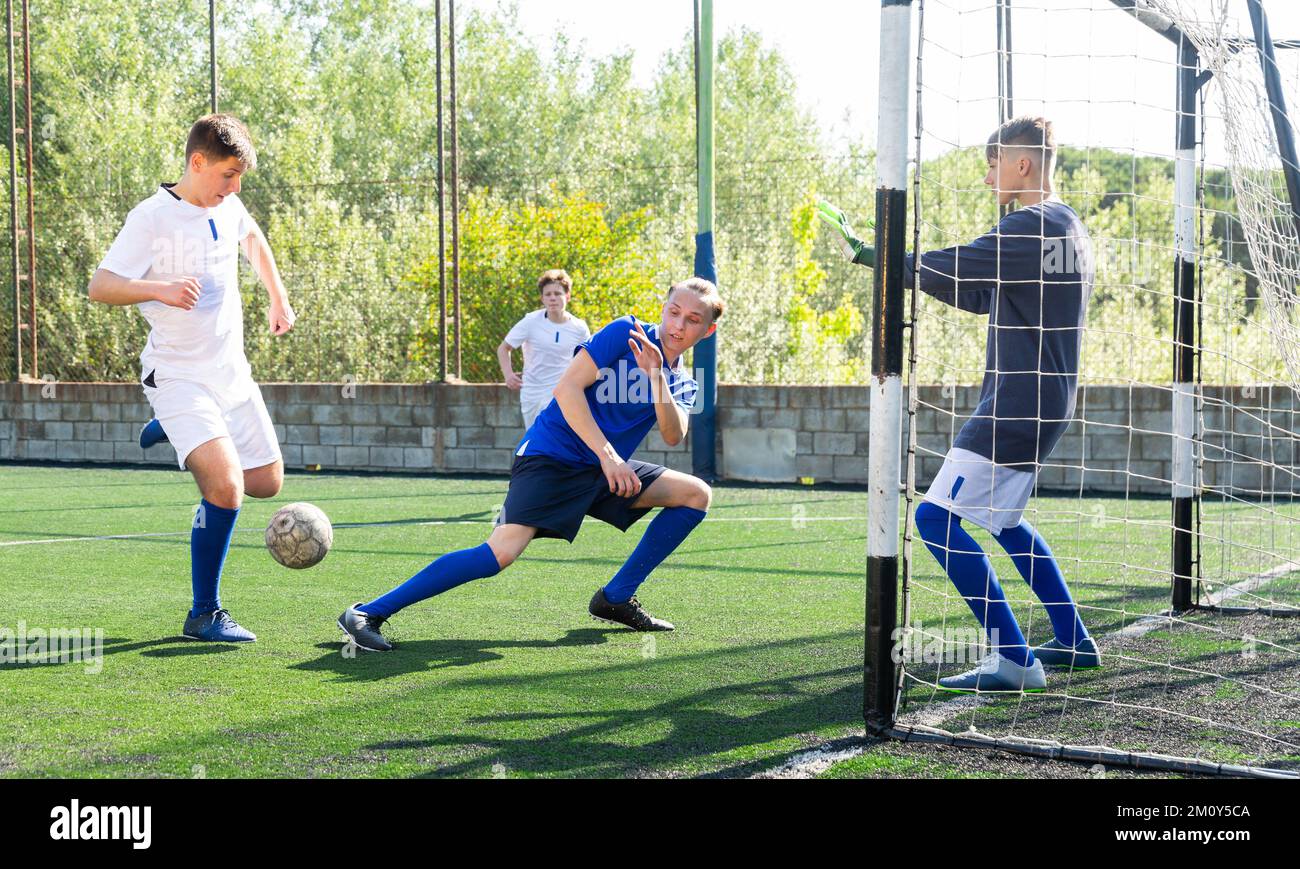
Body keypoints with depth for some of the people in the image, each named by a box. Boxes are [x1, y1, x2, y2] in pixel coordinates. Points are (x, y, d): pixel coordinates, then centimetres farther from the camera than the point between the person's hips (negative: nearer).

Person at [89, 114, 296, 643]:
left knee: (267, 483, 13)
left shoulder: (227, 208, 5)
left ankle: (182, 438, 37)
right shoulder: (152, 218, -16)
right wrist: (160, 288, -36)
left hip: (232, 374, 7)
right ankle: (204, 615, -8)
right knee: (226, 487, -24)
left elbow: (253, 240, 29)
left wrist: (278, 298, 26)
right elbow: (99, 286, -20)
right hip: (179, 376, -7)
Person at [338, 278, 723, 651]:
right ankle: (369, 613, -22)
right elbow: (567, 387, -18)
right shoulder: (624, 333, -8)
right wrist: (607, 454, -24)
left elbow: (673, 435, -10)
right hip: (552, 457, -8)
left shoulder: (683, 383, 10)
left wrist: (656, 376, -23)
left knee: (697, 494, 2)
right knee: (501, 552, -26)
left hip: (607, 469, 8)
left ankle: (615, 598, 5)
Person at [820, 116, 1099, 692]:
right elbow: (983, 297, 20)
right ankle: (1073, 642, 30)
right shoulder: (1068, 227, 16)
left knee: (938, 517, -12)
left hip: (1016, 403, -11)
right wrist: (910, 267, 12)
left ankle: (1014, 660, -14)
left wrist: (866, 254, -8)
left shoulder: (1030, 228, -16)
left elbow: (950, 270, -19)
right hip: (1046, 402, 11)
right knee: (1003, 518, 26)